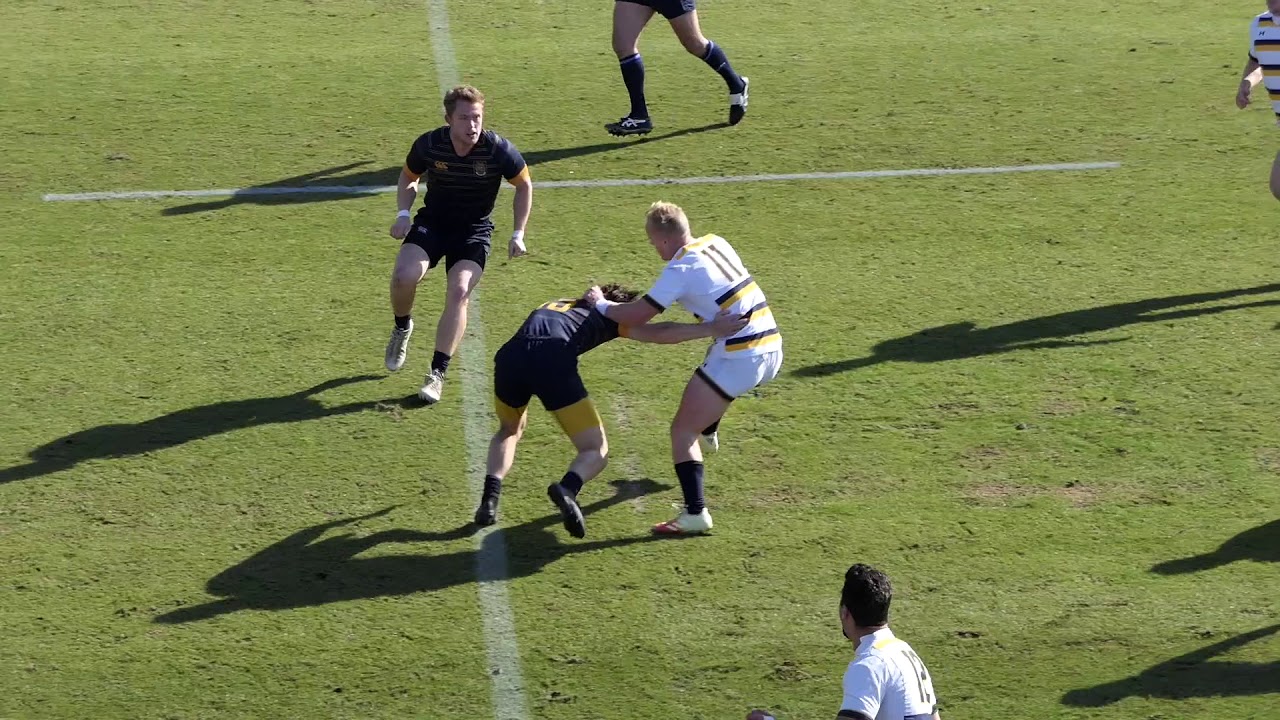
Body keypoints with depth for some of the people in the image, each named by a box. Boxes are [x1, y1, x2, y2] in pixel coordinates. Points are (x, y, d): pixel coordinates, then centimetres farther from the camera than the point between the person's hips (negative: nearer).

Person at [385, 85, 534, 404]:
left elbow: (524, 186, -1)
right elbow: (408, 178, 7)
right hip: (432, 221, 1)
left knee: (459, 291, -22)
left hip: (474, 230, -1)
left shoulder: (498, 149, -19)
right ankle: (402, 329, 9)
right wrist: (403, 214, -10)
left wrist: (518, 234, -4)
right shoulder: (428, 145, -15)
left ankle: (438, 373, -12)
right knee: (404, 275, -25)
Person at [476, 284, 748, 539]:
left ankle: (490, 499, 12)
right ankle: (567, 489, -25)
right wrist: (712, 329, 6)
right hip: (553, 360, -5)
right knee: (597, 452, 8)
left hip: (509, 355, 5)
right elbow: (657, 333, 11)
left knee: (510, 430, 35)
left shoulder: (553, 305, 40)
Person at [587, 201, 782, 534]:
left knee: (683, 431, -3)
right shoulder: (716, 242, 9)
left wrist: (601, 303, 2)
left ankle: (695, 513, -13)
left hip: (740, 357, -9)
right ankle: (708, 432, 63)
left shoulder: (680, 270, -14)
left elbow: (636, 316, -15)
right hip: (772, 348, 9)